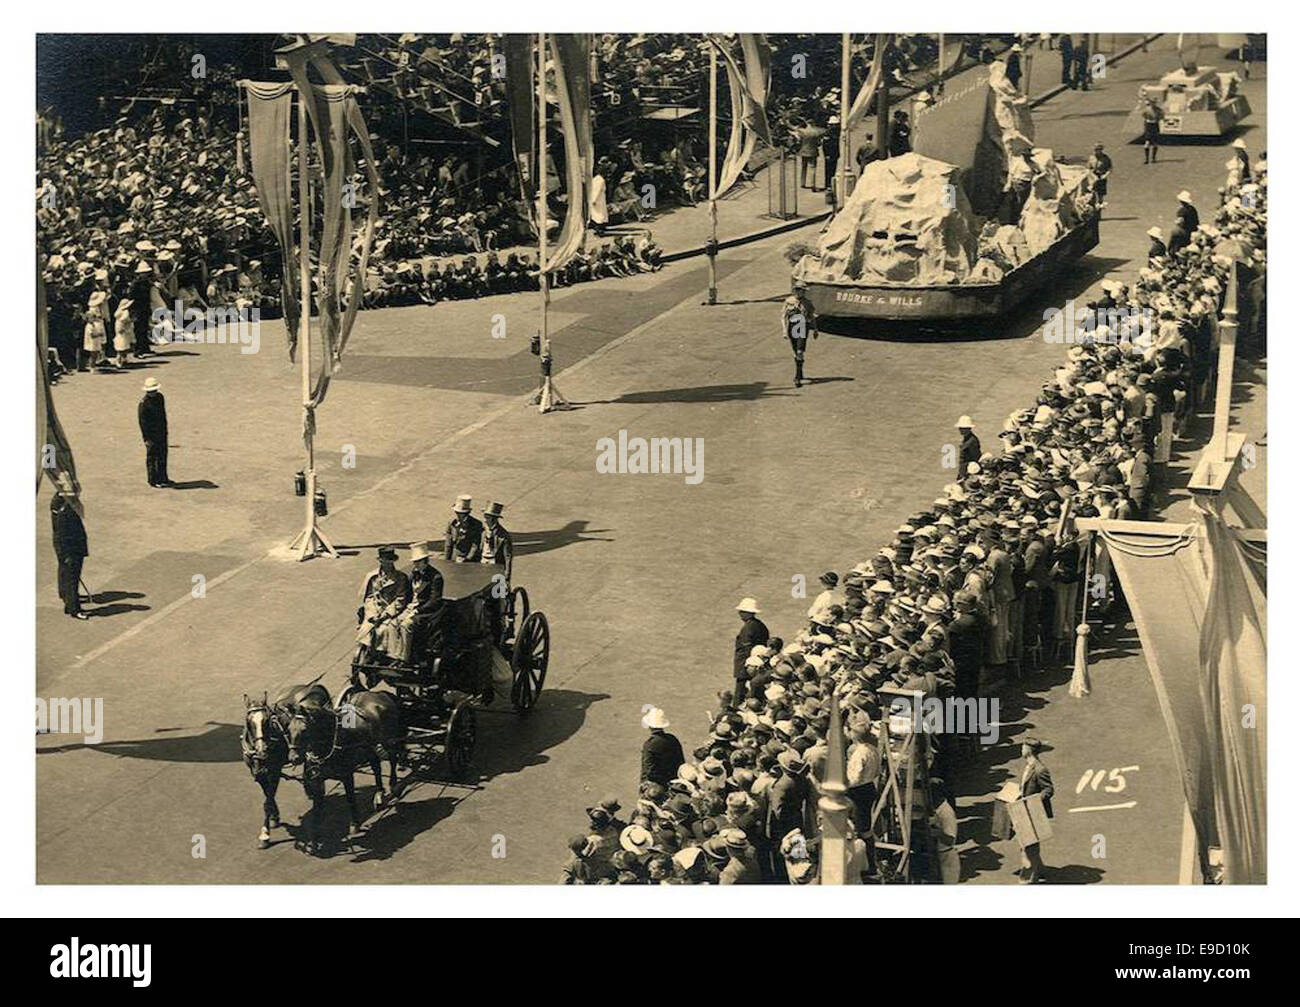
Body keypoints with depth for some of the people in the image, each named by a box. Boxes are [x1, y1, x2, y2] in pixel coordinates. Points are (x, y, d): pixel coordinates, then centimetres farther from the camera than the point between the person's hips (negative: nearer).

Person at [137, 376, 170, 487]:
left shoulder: (160, 397, 5)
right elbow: (142, 422, -15)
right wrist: (146, 438, -17)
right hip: (151, 434, -7)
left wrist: (165, 430, 19)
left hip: (161, 432, 7)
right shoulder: (143, 403, -17)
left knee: (162, 456, 15)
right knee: (152, 457, 1)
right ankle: (153, 480, 9)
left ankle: (162, 478, 26)